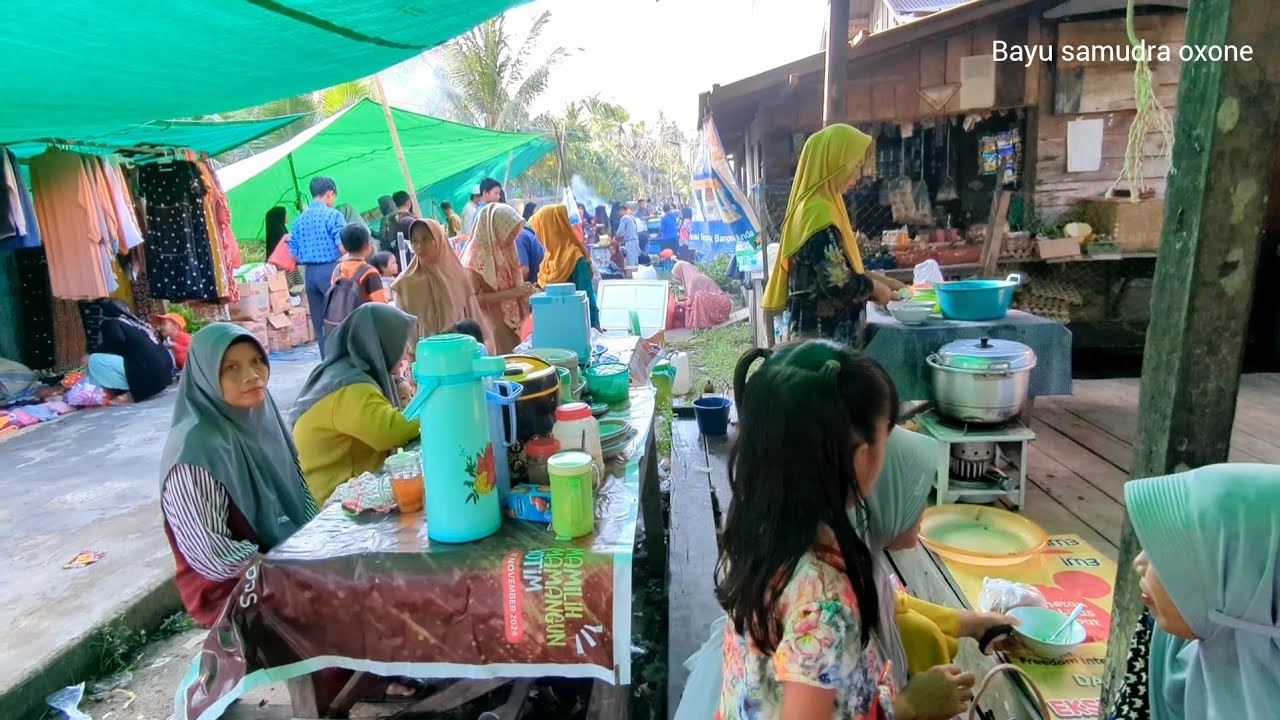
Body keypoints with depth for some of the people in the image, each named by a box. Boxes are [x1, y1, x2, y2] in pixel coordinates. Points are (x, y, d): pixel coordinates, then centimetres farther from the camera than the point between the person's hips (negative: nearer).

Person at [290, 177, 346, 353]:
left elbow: (294, 255, 12)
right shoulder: (333, 215, -7)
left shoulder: (299, 219, 12)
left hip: (309, 273, 6)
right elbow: (344, 247, -16)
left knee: (319, 323, 9)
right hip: (330, 270, -6)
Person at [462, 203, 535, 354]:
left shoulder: (504, 250, 9)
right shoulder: (476, 254, -14)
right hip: (489, 326, -7)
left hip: (510, 323, 7)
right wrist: (511, 293, -21)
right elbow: (472, 298, -19)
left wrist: (524, 291, 1)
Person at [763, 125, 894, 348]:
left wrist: (873, 282, 13)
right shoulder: (819, 212, -19)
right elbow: (837, 283, -24)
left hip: (818, 329, 10)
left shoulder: (812, 205, 11)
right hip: (825, 334, -10)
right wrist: (874, 288, -6)